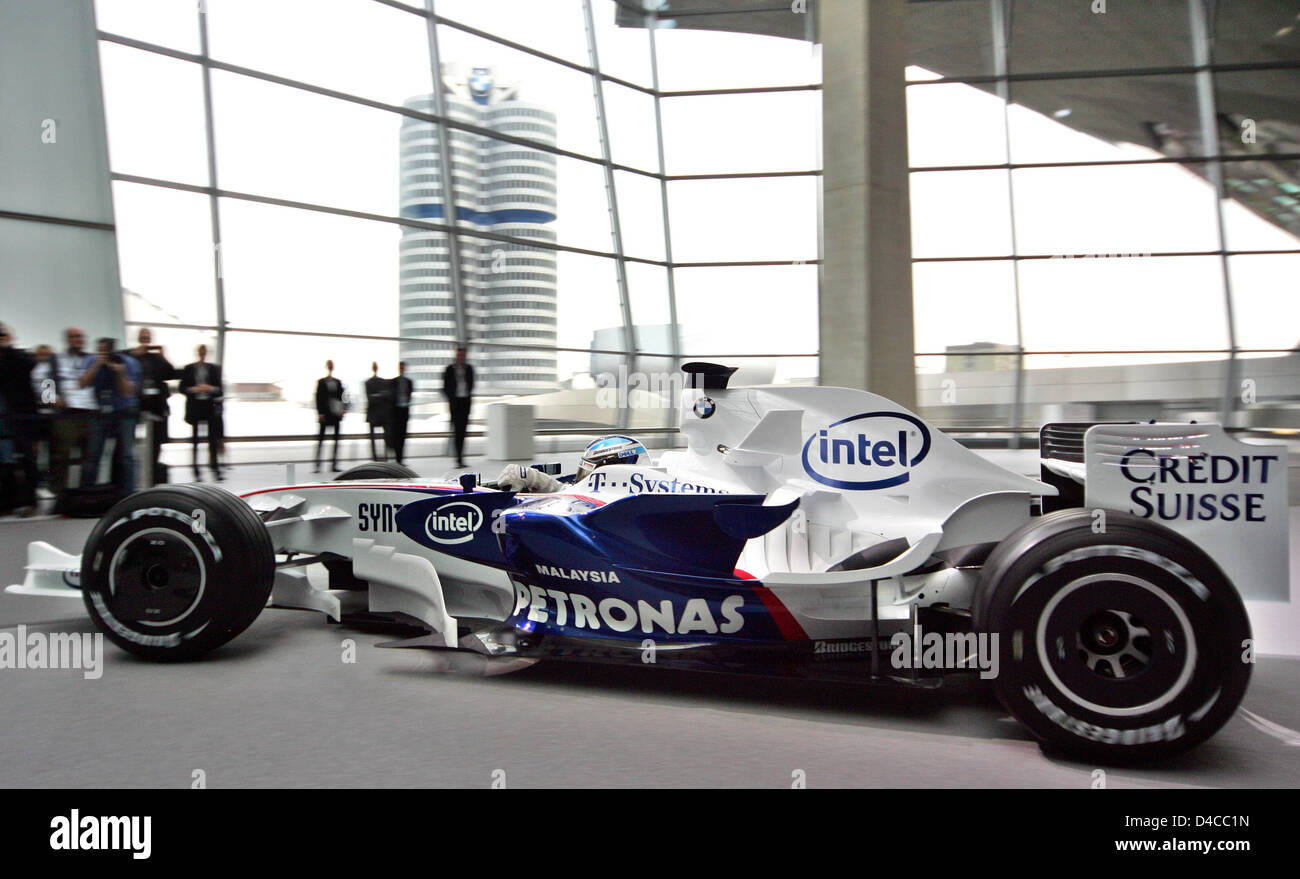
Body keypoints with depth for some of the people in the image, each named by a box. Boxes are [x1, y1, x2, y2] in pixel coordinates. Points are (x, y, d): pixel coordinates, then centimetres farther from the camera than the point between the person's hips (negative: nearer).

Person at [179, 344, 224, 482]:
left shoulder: (213, 368, 7)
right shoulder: (188, 368, 4)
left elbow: (219, 389, 6)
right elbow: (182, 388, 3)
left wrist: (210, 388, -13)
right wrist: (194, 389, -14)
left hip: (210, 406, 1)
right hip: (195, 406, -1)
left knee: (214, 438, -4)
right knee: (195, 439, 2)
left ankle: (215, 468, 3)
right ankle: (196, 471, 9)